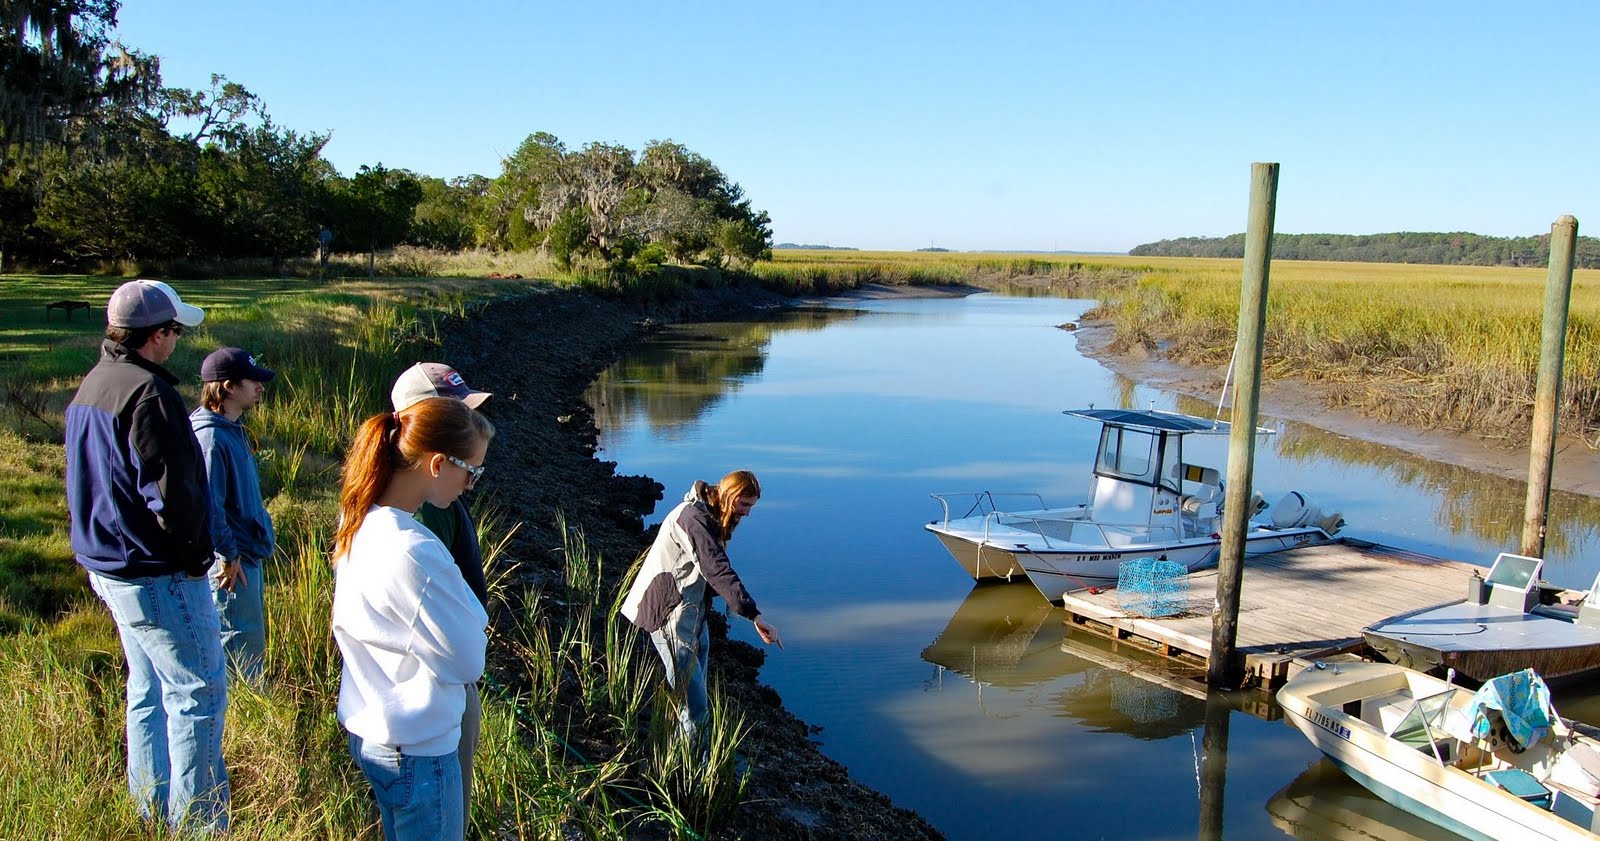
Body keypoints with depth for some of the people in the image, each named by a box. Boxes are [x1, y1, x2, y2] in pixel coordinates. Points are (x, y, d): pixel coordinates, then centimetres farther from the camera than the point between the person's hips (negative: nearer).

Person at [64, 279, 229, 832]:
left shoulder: (91, 387, 11)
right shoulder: (146, 393, -21)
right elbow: (171, 492, -25)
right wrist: (194, 552, -10)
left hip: (109, 565, 10)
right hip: (157, 574, -10)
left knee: (148, 690, 19)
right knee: (200, 691, -2)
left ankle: (151, 810, 29)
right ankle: (196, 822, 3)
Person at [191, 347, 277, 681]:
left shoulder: (231, 428, 10)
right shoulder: (211, 437, -22)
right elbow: (209, 506, -25)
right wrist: (228, 556, -19)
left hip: (246, 554, 11)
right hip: (230, 563, -11)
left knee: (249, 639, 20)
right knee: (243, 644, -1)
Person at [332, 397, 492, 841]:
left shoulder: (358, 524, -1)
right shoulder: (413, 552, -30)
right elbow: (467, 662, -20)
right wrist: (475, 624, -1)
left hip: (368, 732, 9)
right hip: (417, 749, -9)